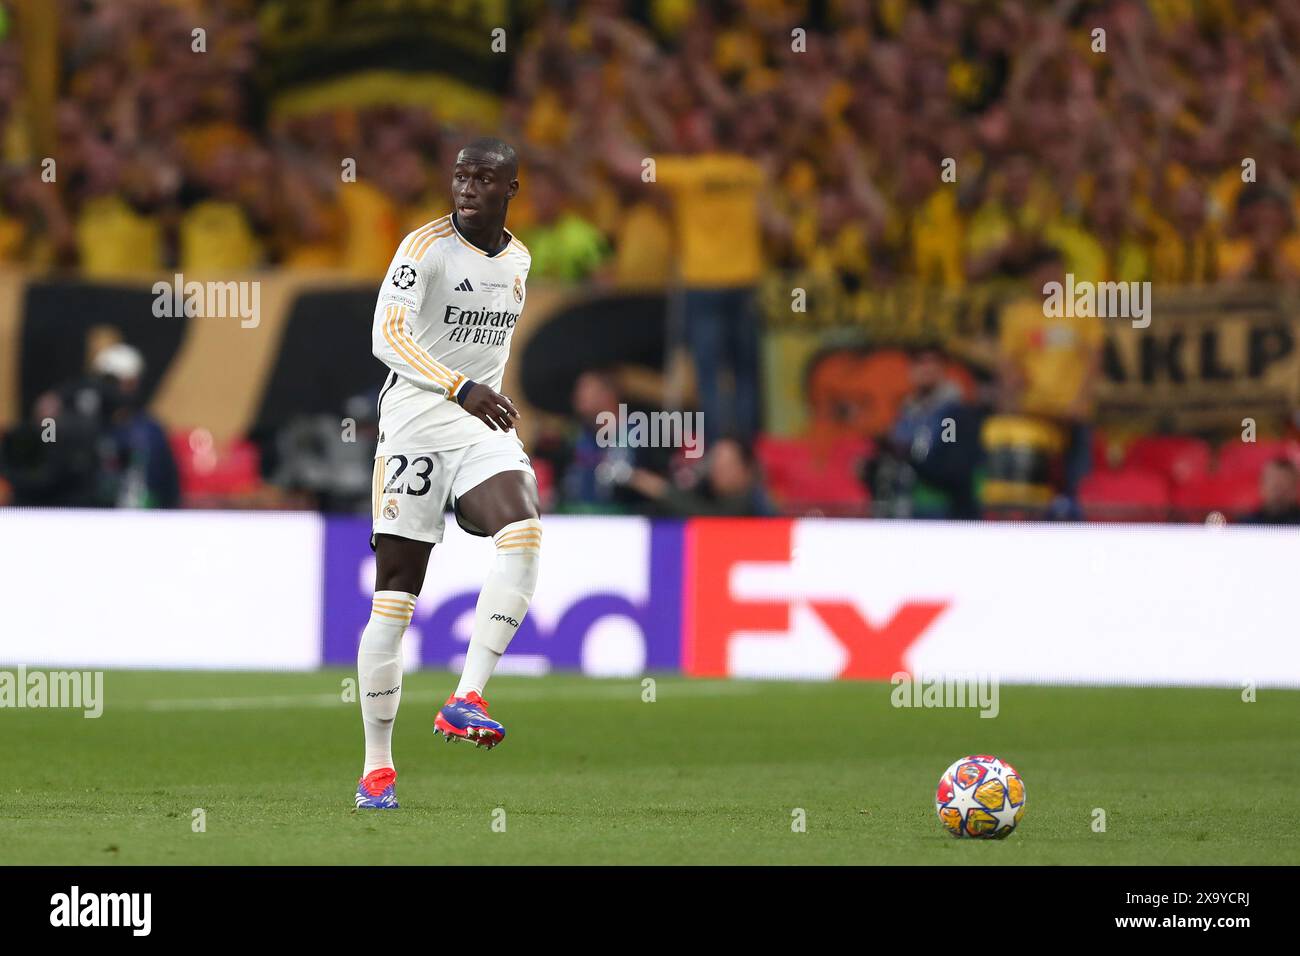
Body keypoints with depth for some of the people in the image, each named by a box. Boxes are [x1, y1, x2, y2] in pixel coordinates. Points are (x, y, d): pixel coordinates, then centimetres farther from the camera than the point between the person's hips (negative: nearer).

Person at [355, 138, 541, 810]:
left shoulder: (518, 260, 12)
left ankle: (466, 700, -26)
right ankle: (377, 767, 5)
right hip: (417, 423, -4)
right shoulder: (427, 246, -8)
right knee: (393, 599, -4)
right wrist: (461, 388, -30)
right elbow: (387, 334, -21)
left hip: (483, 427, 4)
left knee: (522, 533, -26)